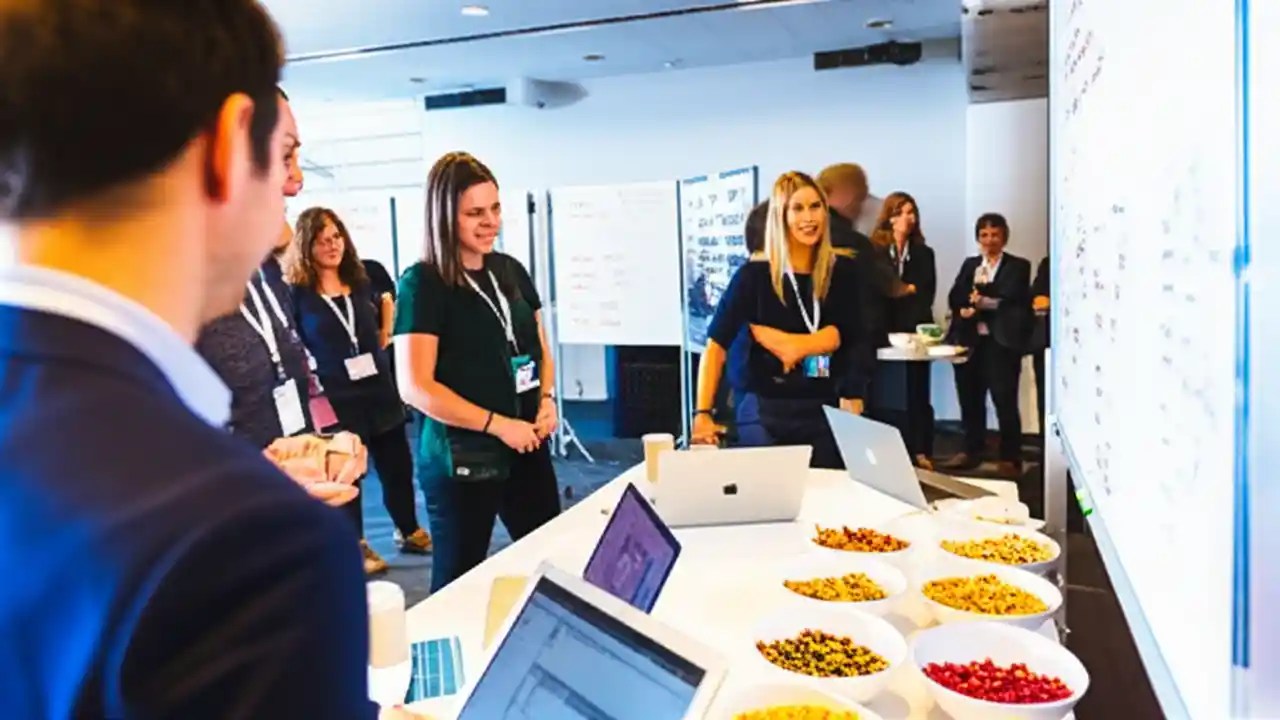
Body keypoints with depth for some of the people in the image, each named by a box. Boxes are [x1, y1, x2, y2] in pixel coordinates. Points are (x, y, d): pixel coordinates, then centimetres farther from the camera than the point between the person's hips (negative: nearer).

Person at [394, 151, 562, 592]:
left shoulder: (511, 271, 7)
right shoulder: (422, 284, -11)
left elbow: (540, 349, 18)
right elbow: (415, 387, -16)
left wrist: (547, 399, -2)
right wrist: (498, 425, -18)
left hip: (527, 447, 6)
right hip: (460, 458, -6)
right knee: (460, 577, 8)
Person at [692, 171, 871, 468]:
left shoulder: (842, 271, 4)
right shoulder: (755, 274, -6)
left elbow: (840, 336, -4)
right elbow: (716, 345, -11)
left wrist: (767, 334, -12)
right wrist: (703, 414, -21)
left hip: (826, 412, 3)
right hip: (767, 414, -2)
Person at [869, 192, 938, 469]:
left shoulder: (924, 254, 11)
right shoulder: (873, 251, 3)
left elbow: (926, 296, 3)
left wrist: (912, 327, -10)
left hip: (915, 332, 2)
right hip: (883, 332, -2)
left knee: (916, 394, 2)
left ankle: (920, 452, 6)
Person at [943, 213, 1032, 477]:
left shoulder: (1018, 266, 5)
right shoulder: (969, 264, 17)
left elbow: (1012, 299, -10)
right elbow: (954, 298, 5)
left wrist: (979, 299, -11)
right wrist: (967, 306, -15)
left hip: (1001, 342, -4)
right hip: (969, 341, 4)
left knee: (1005, 401, -4)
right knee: (970, 399, 9)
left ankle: (1010, 458, 3)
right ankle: (971, 451, 21)